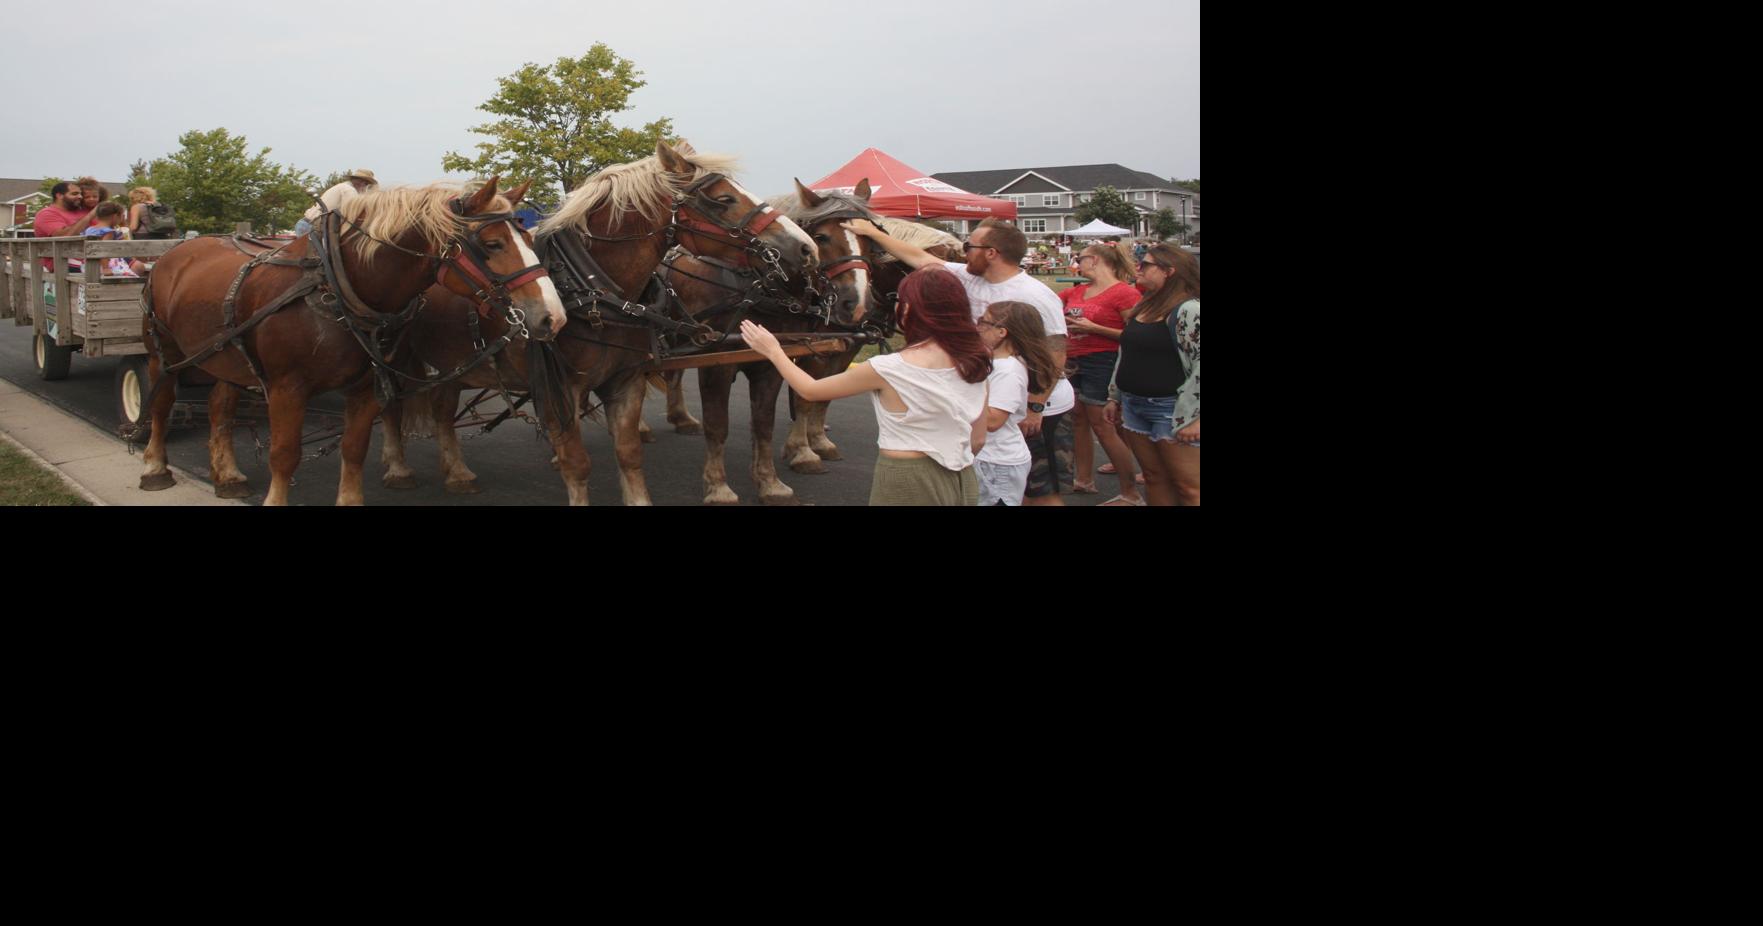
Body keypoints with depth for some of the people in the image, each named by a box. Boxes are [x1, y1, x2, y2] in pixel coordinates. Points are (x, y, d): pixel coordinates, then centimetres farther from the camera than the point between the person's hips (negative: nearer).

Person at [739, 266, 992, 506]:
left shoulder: (890, 368, -17)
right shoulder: (974, 364, -3)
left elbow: (810, 390, -5)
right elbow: (978, 440, 7)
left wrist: (773, 352, 9)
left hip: (907, 485, -5)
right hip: (962, 481, 5)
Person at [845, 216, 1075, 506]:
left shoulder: (1036, 297, -19)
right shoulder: (970, 279, 2)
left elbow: (1055, 358, -18)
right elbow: (921, 259, 10)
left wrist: (1035, 408, -18)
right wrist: (872, 232, 15)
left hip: (1041, 412, -7)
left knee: (1043, 493, 0)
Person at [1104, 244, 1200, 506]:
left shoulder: (1189, 309, -14)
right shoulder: (1143, 307, 13)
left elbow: (1198, 366, -19)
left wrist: (1191, 417, -21)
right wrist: (1115, 397, 21)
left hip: (1170, 411, -8)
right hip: (1134, 406, 9)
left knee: (1189, 487, -3)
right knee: (1154, 479, 13)